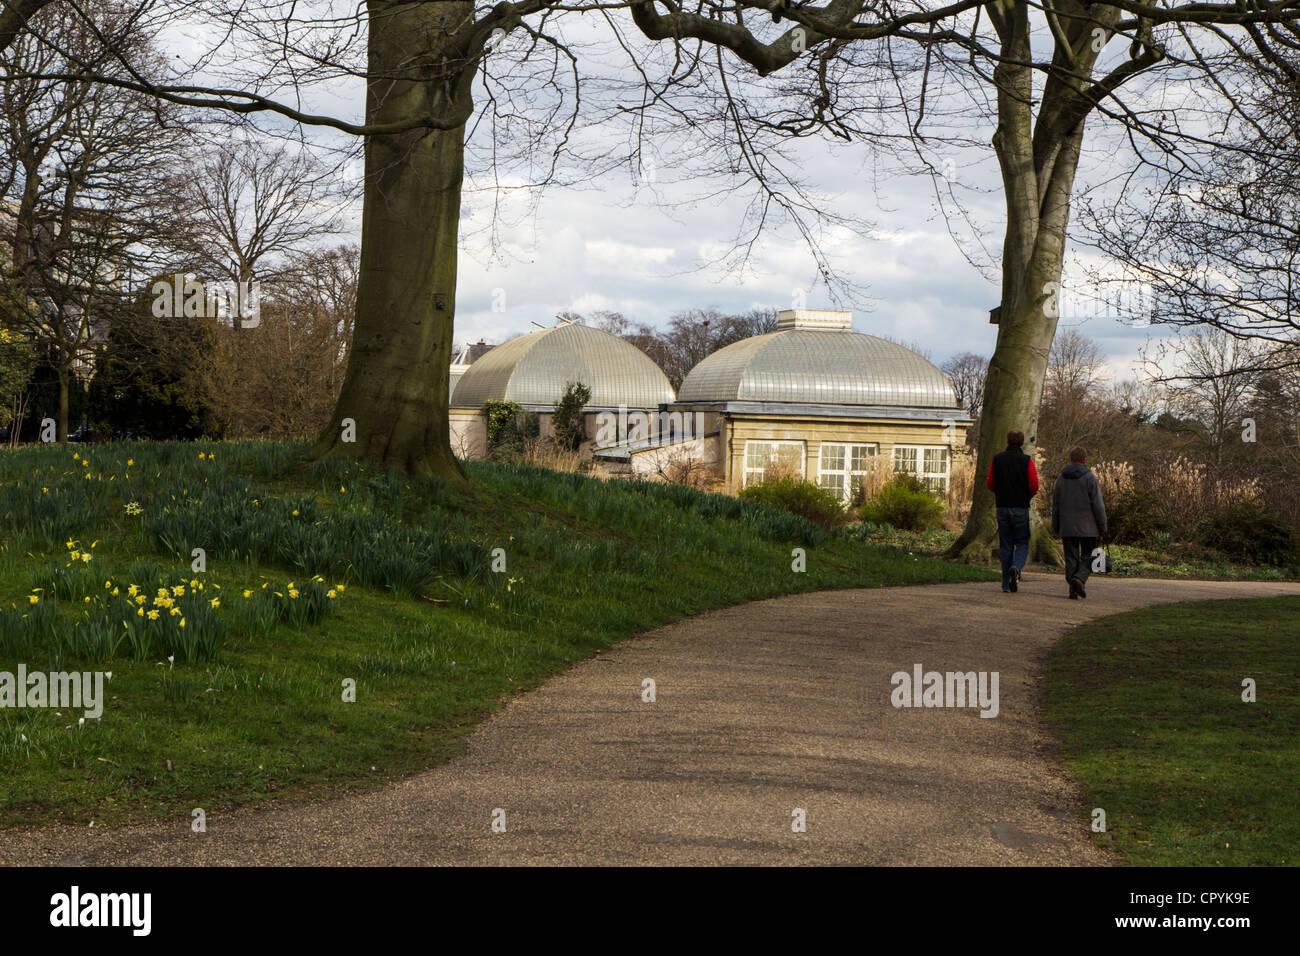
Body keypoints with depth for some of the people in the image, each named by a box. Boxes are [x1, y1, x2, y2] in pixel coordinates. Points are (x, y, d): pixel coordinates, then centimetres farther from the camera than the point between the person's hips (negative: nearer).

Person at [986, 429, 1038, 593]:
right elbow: (1034, 485, -10)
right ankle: (1016, 568, -20)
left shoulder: (997, 459, 2)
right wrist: (1027, 497, 10)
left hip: (1002, 506, 2)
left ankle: (1006, 583, 5)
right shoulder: (1026, 461, -6)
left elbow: (990, 483, 2)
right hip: (1021, 507, -2)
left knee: (1005, 545, 8)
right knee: (1022, 543, 8)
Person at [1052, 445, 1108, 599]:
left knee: (1071, 559, 7)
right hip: (1087, 528, -3)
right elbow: (1098, 505, -8)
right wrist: (1102, 528, -2)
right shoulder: (1090, 478, -5)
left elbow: (1055, 505, 12)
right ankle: (1080, 578, -19)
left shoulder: (1061, 478, 8)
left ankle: (1073, 590, -1)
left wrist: (1056, 528, 18)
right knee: (1088, 557, 5)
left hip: (1067, 528, 3)